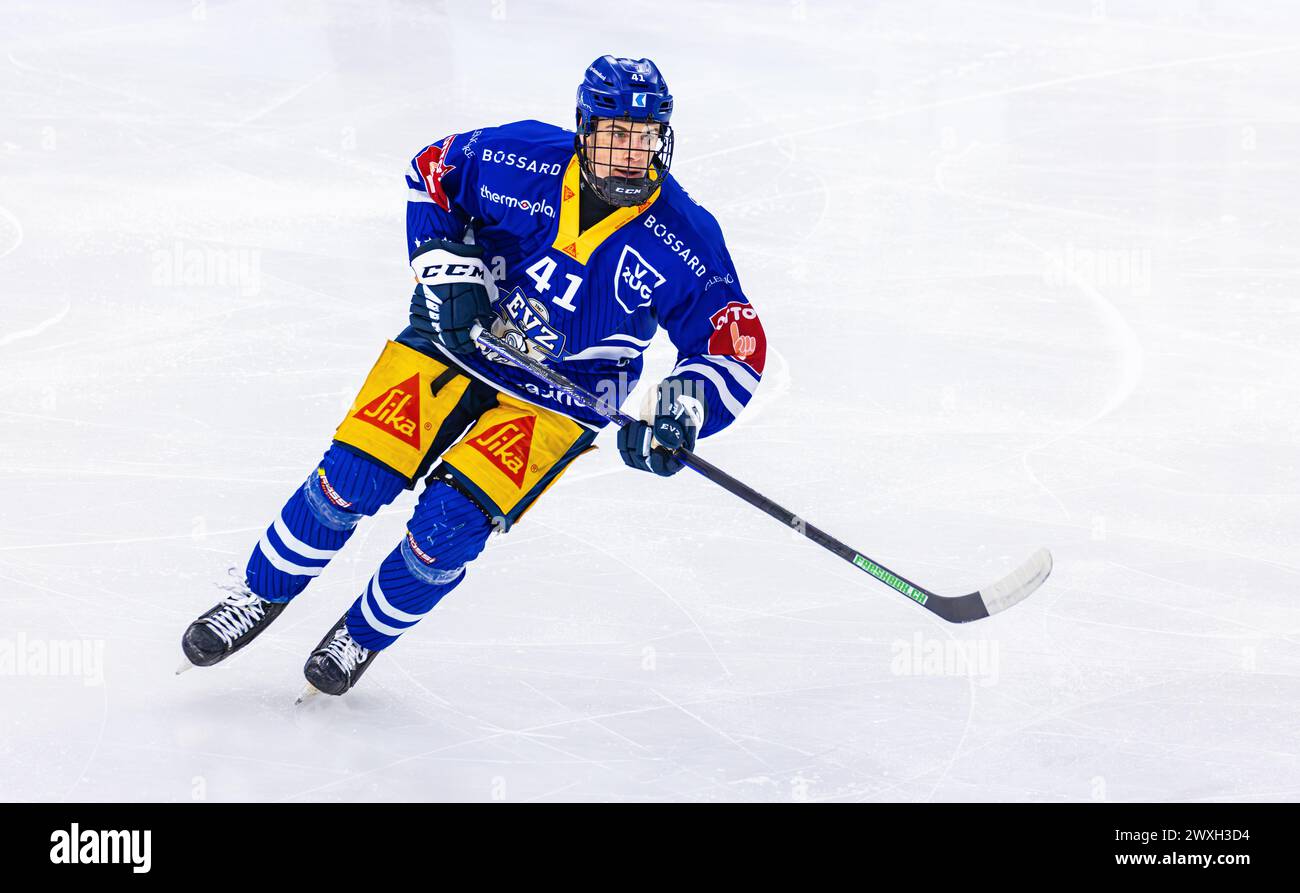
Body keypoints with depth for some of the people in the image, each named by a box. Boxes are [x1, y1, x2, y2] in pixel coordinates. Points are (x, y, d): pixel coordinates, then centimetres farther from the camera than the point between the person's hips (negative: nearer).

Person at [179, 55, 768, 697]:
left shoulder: (684, 241, -17)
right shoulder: (521, 159, -15)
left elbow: (735, 349, -12)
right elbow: (431, 173, 4)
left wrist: (680, 408, -30)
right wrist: (443, 265, -10)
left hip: (557, 397, -1)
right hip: (457, 338, 1)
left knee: (450, 524, -18)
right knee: (351, 477, -12)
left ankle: (364, 636, 10)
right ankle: (261, 596, 13)